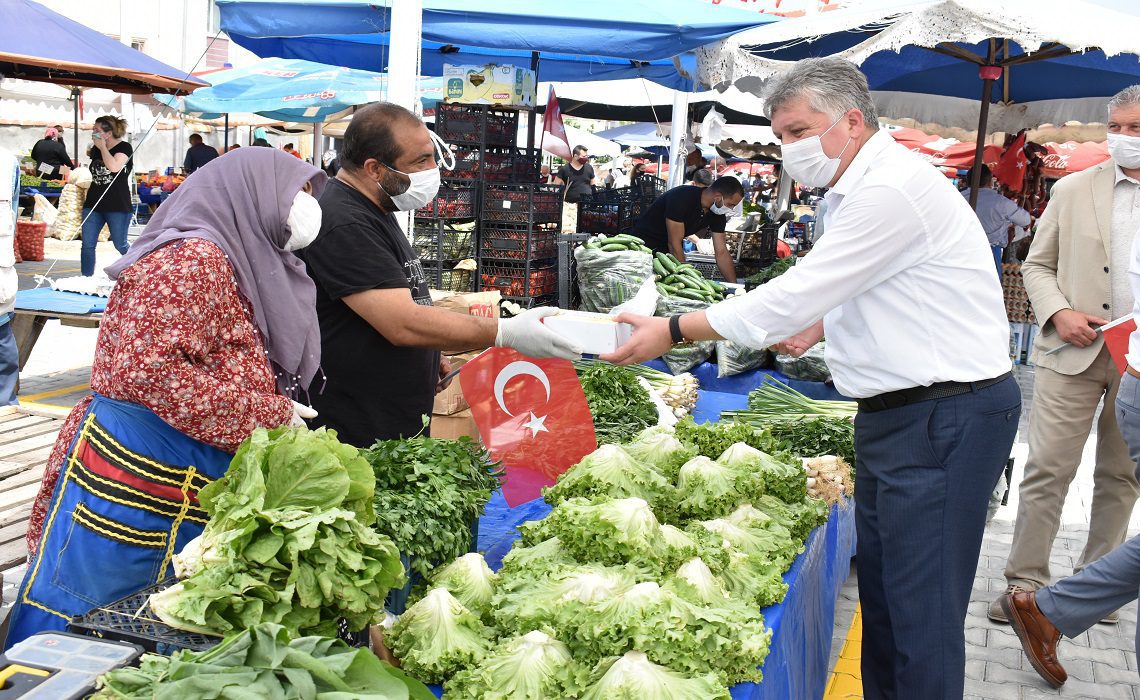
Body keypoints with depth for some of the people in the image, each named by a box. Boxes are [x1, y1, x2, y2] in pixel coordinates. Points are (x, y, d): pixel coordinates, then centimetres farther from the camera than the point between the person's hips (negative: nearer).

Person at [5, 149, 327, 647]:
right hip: (130, 481, -9)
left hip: (198, 508, 9)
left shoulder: (250, 270, 15)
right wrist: (270, 416, -17)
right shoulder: (194, 258, -13)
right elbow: (147, 370, -24)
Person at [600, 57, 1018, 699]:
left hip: (947, 418, -11)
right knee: (880, 581, 18)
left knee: (921, 606, -4)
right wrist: (817, 328, 12)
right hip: (896, 409, 11)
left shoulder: (893, 190, -20)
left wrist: (674, 332, -15)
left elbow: (796, 296, -21)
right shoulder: (870, 187, 15)